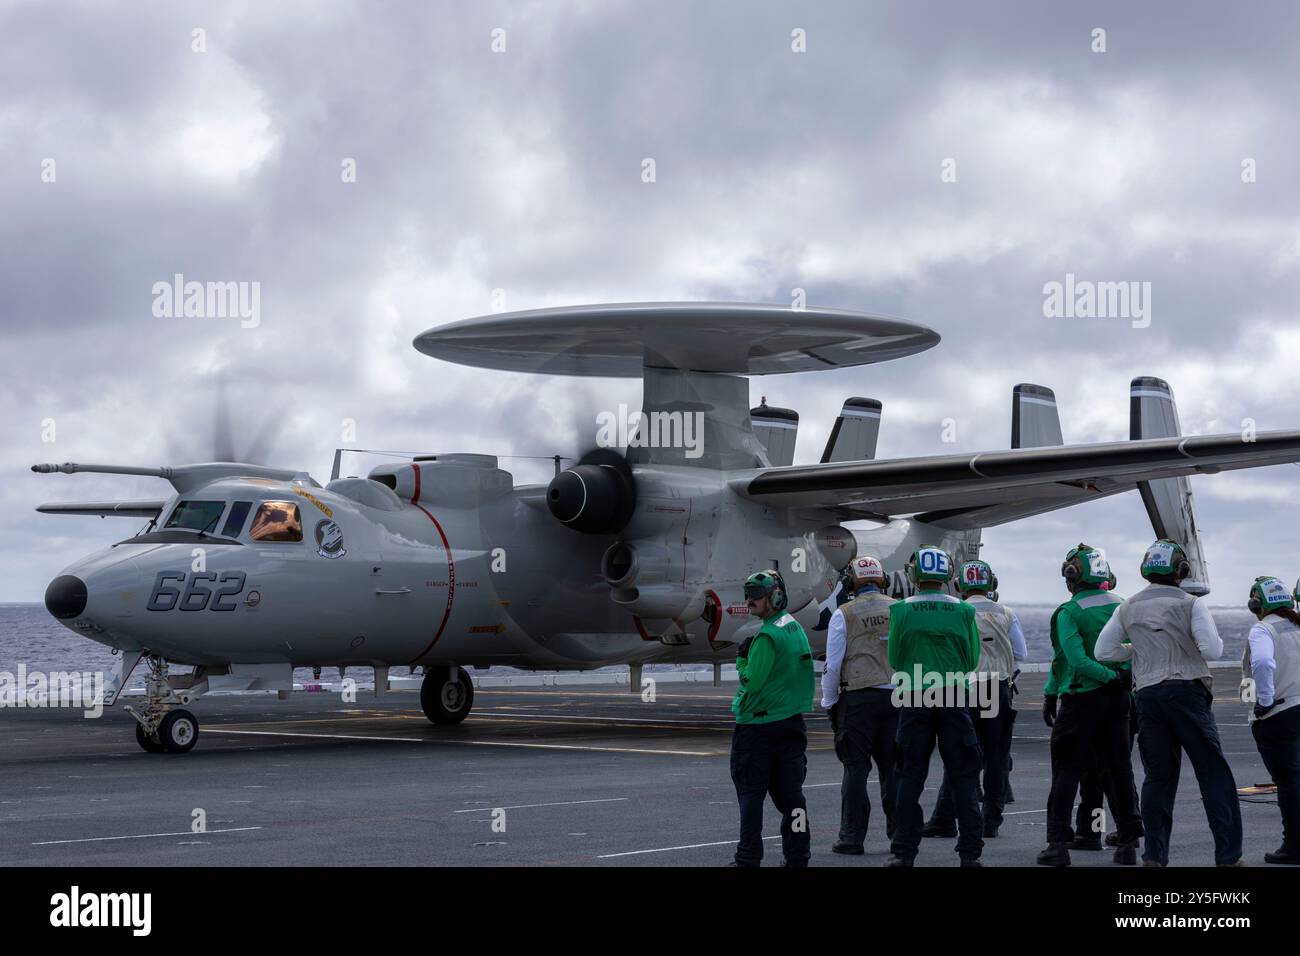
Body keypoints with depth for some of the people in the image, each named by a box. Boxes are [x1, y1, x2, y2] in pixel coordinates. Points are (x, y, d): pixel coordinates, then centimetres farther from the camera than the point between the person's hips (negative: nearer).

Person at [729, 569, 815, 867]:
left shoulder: (767, 636, -17)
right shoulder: (796, 627, 11)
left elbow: (752, 682, -19)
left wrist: (741, 659, -4)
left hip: (758, 726, -8)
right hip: (792, 723, 8)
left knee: (751, 793, -1)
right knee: (790, 792, 9)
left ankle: (748, 858, -1)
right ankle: (797, 856, 10)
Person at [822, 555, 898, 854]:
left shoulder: (844, 614, -2)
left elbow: (833, 665, -3)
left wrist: (829, 703, 7)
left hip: (858, 697, -3)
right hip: (897, 697, 3)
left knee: (856, 768, 1)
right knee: (893, 766, 8)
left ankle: (852, 837, 0)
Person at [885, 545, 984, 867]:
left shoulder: (900, 611, -6)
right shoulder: (963, 610, -3)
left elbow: (894, 660, 2)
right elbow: (973, 659, 4)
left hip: (913, 698, 0)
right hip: (954, 697, 0)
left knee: (910, 778, 8)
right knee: (963, 777, 7)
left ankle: (903, 852, 8)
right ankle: (970, 852, 7)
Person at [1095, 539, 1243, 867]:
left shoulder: (1129, 609, 11)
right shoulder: (1190, 604, -3)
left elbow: (1103, 651, 13)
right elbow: (1212, 650, -11)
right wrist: (1214, 636, 10)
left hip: (1148, 695, 4)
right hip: (1187, 691, -4)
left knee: (1158, 776, 10)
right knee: (1214, 774, -1)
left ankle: (1154, 856, 7)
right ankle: (1229, 855, -5)